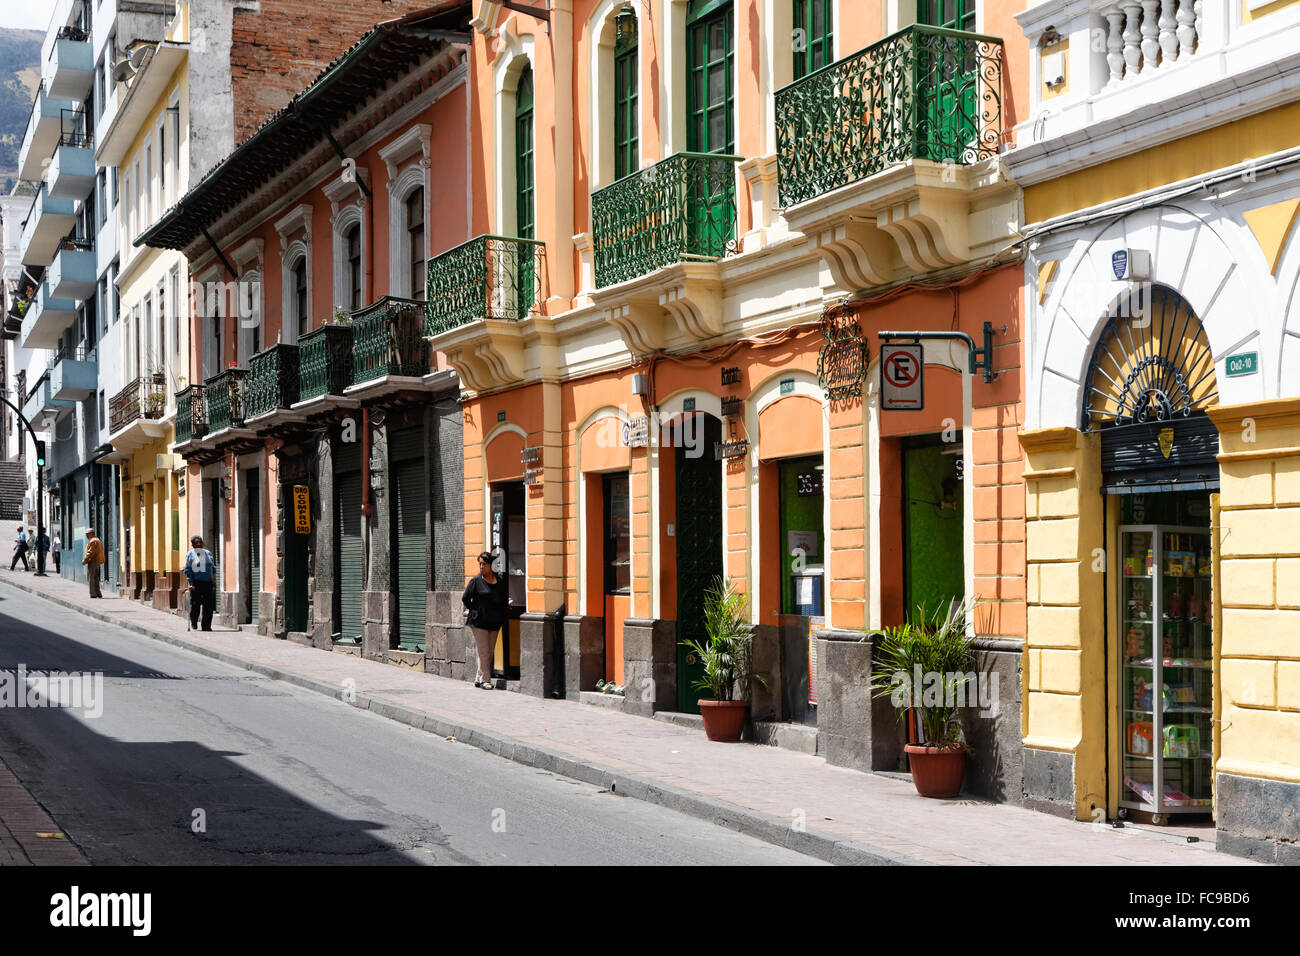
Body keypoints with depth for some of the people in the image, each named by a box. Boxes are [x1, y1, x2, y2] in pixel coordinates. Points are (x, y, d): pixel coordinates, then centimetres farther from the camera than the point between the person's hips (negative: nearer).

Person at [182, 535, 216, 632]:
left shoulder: (208, 553, 14)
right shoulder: (190, 554, 1)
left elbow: (212, 568, 20)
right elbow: (187, 570, -3)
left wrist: (213, 581, 14)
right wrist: (191, 583, -12)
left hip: (207, 583, 4)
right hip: (196, 583, -3)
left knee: (208, 605, 0)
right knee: (195, 605, -2)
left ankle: (206, 625, 6)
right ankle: (193, 624, 15)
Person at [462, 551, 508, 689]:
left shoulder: (499, 581, 6)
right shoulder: (476, 581, -4)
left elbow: (503, 599, 20)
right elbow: (465, 599, 2)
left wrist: (506, 608, 7)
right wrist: (475, 610, 0)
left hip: (494, 622, 4)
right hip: (479, 621, -4)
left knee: (490, 653, 7)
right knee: (484, 652, -6)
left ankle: (479, 679, 16)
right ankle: (484, 679, 0)